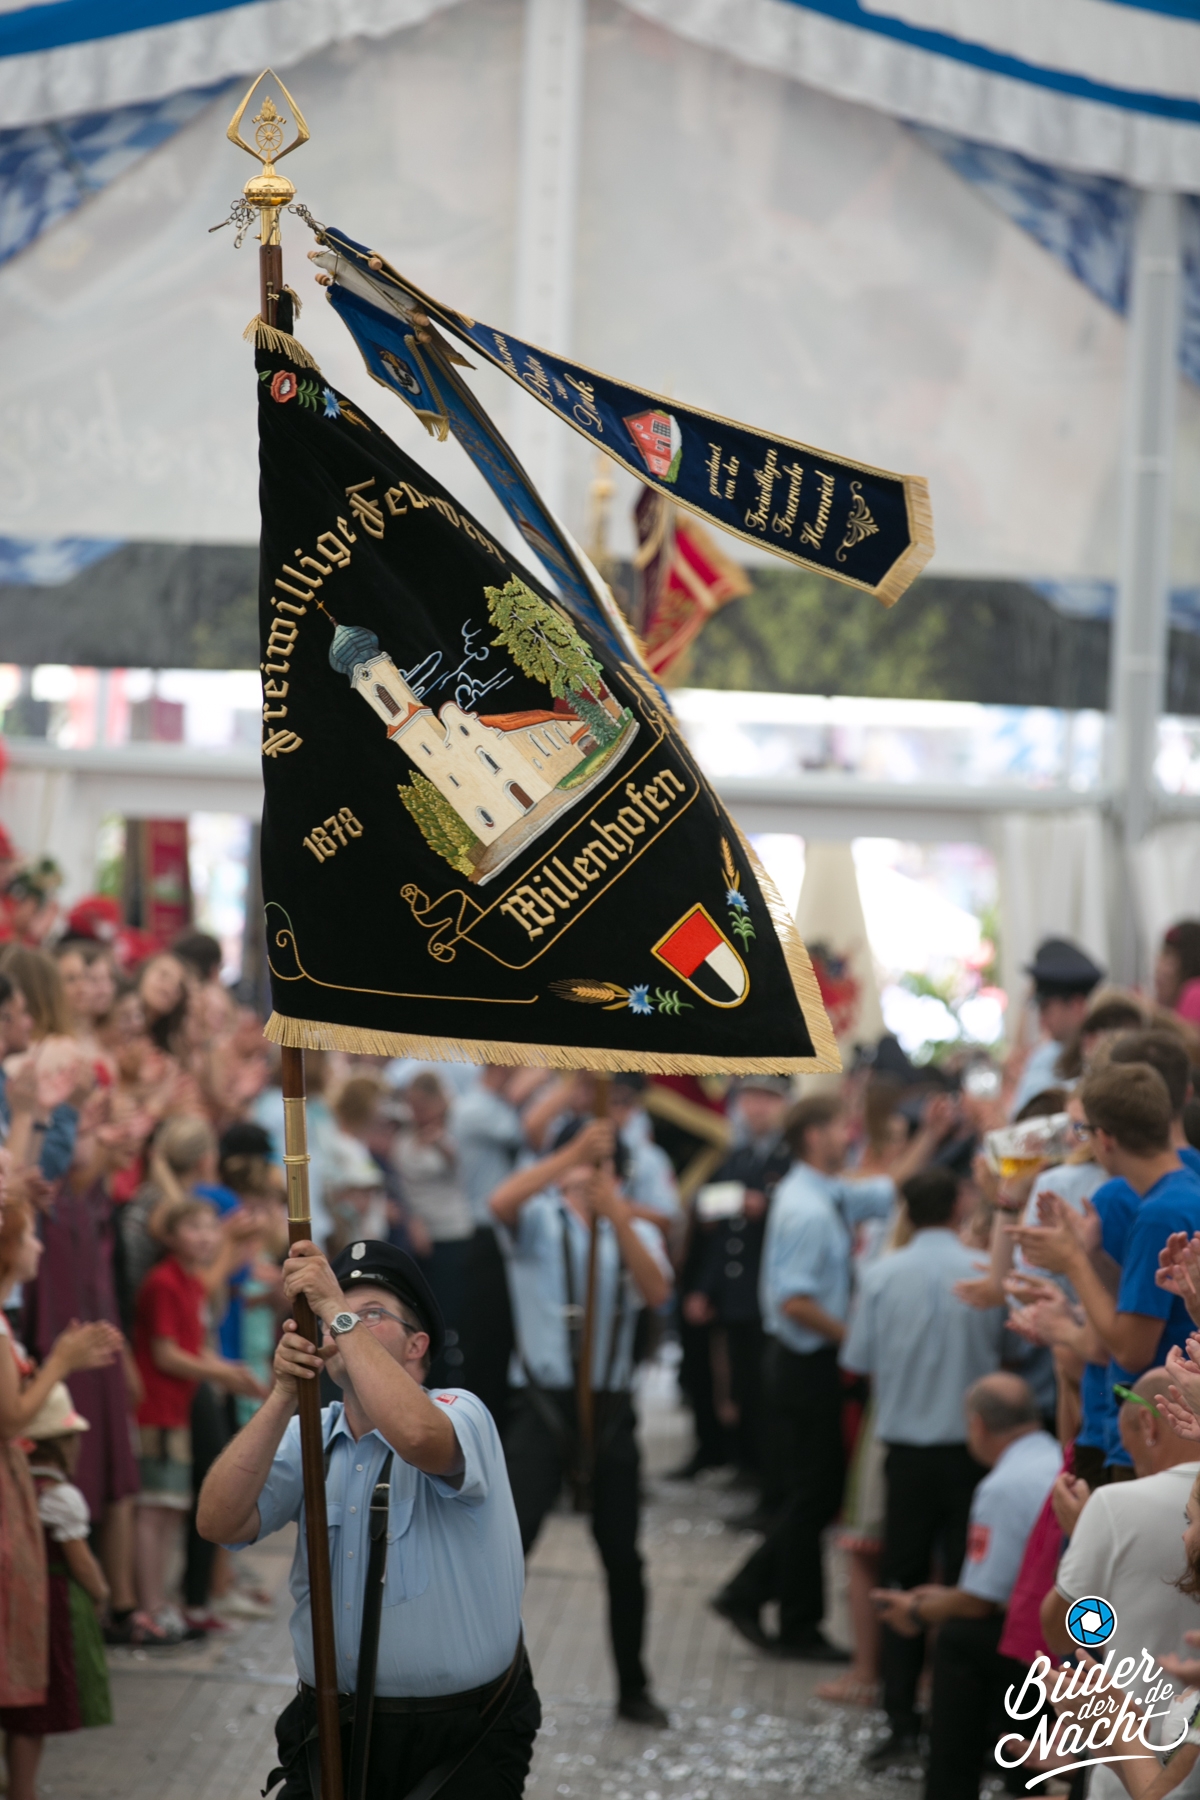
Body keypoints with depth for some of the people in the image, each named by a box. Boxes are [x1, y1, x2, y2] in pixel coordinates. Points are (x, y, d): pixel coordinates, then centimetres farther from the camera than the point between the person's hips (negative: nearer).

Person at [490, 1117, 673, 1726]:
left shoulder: (636, 1234, 10)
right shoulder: (539, 1221, 2)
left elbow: (657, 1292, -11)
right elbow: (501, 1203, -23)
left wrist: (616, 1214, -23)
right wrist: (575, 1150, -28)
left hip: (609, 1410, 3)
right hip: (544, 1404, -3)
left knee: (623, 1557, 12)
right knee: (507, 1545, -13)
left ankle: (632, 1689, 26)